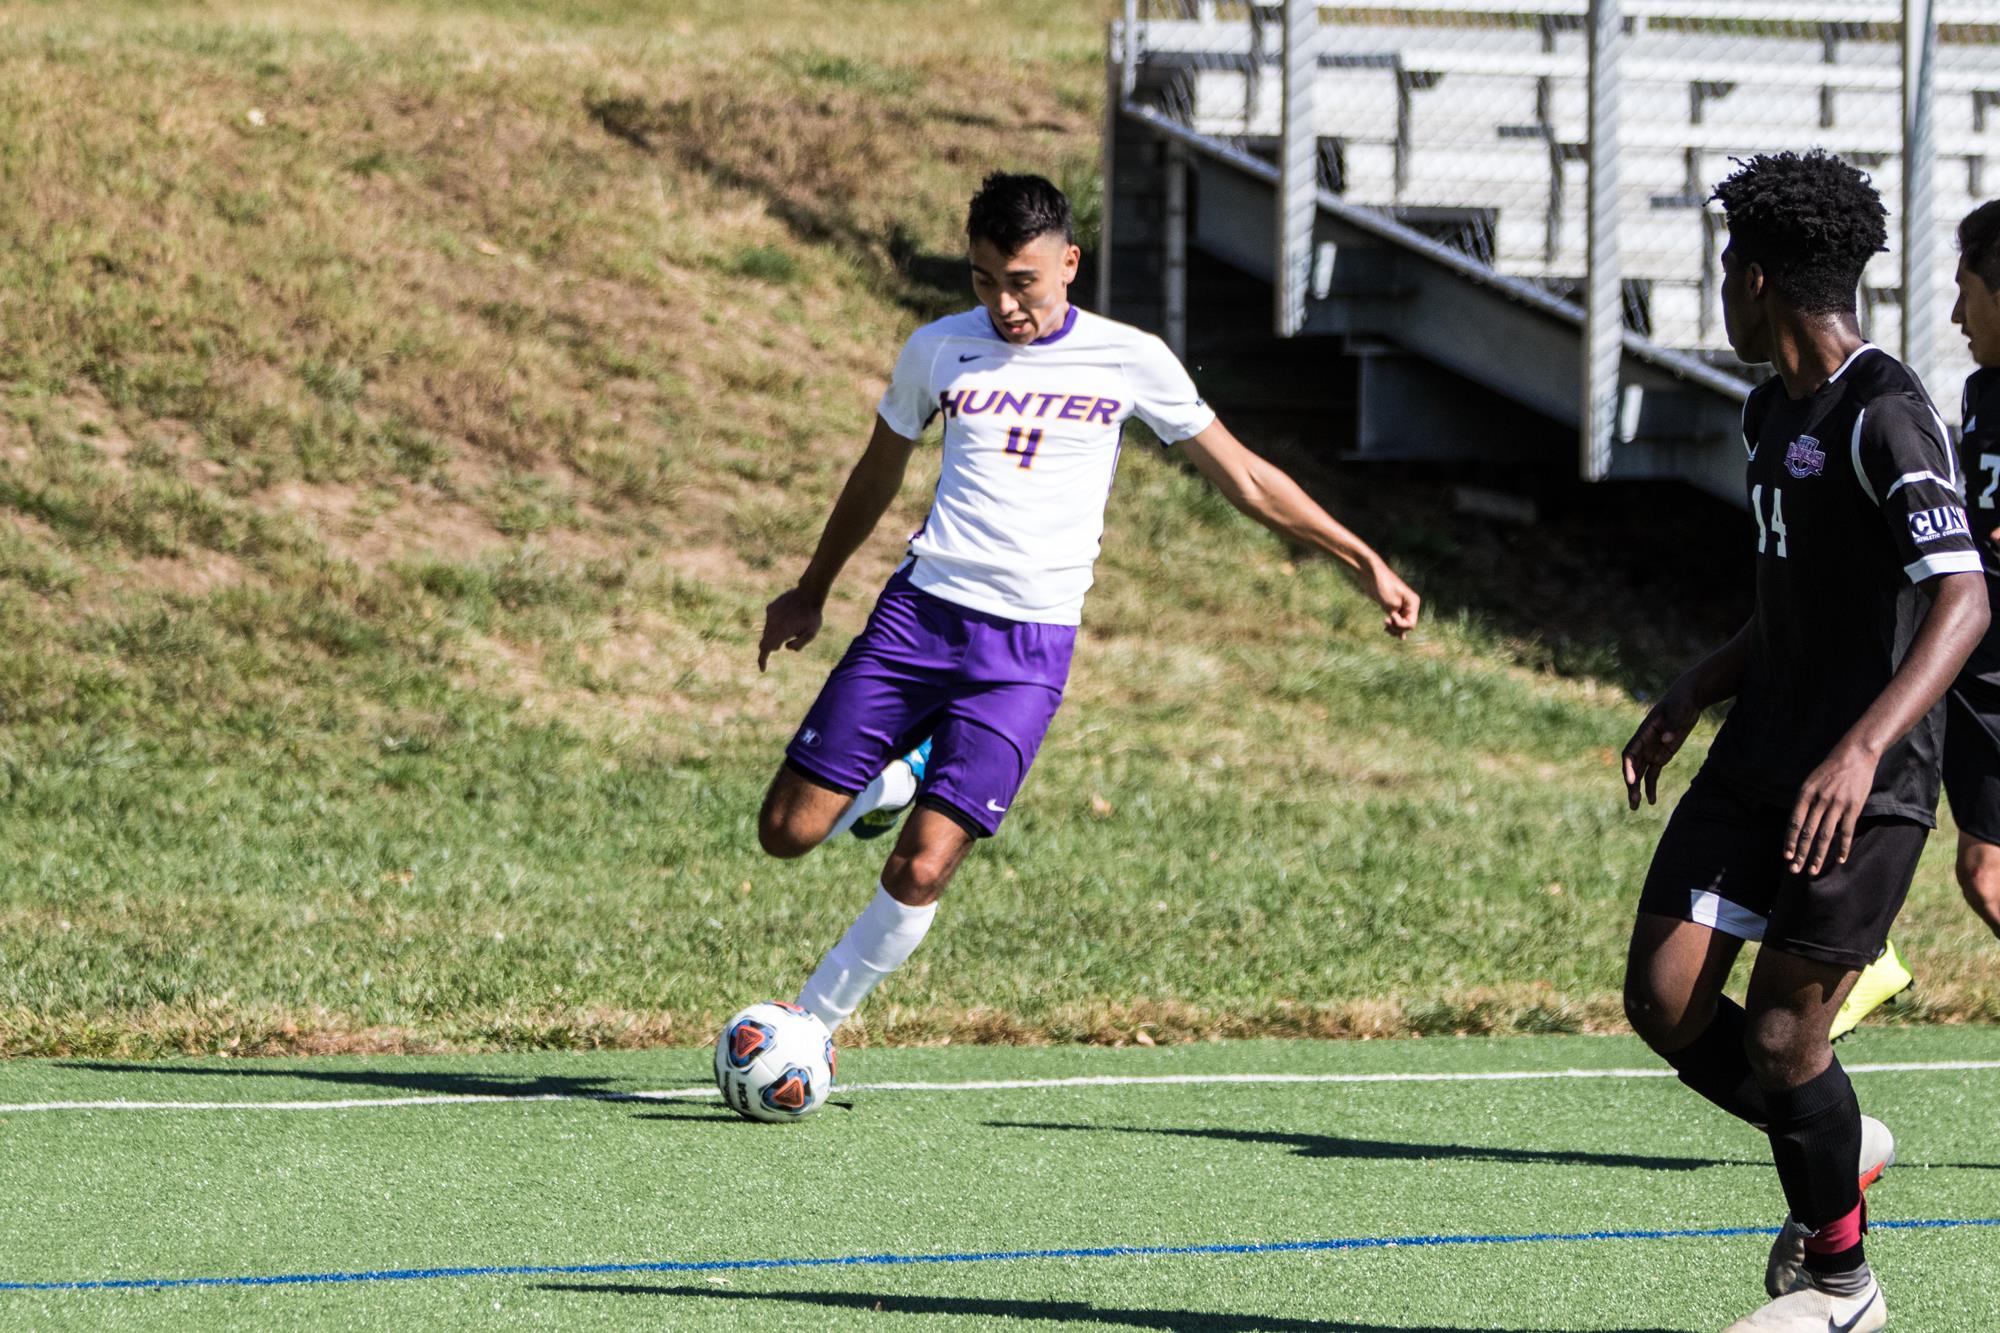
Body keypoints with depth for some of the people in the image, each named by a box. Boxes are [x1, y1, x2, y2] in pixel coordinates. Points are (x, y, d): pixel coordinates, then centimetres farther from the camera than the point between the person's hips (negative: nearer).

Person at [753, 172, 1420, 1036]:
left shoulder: (1129, 361, 0)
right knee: (787, 832, -4)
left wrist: (1364, 562, 10)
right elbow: (877, 476, 23)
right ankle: (898, 780, 26)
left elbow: (1243, 477, 11)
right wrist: (811, 592, 33)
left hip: (1028, 646, -2)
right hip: (919, 610, 2)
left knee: (920, 873, -13)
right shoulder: (937, 350, 5)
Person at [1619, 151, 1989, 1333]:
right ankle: (1839, 1149, 24)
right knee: (1666, 999, 0)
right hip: (1761, 762, 9)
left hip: (1866, 786, -9)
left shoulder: (1887, 415, -17)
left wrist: (1861, 751, -38)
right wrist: (1694, 696, 16)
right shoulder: (1772, 413, 14)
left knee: (1780, 1037, -5)